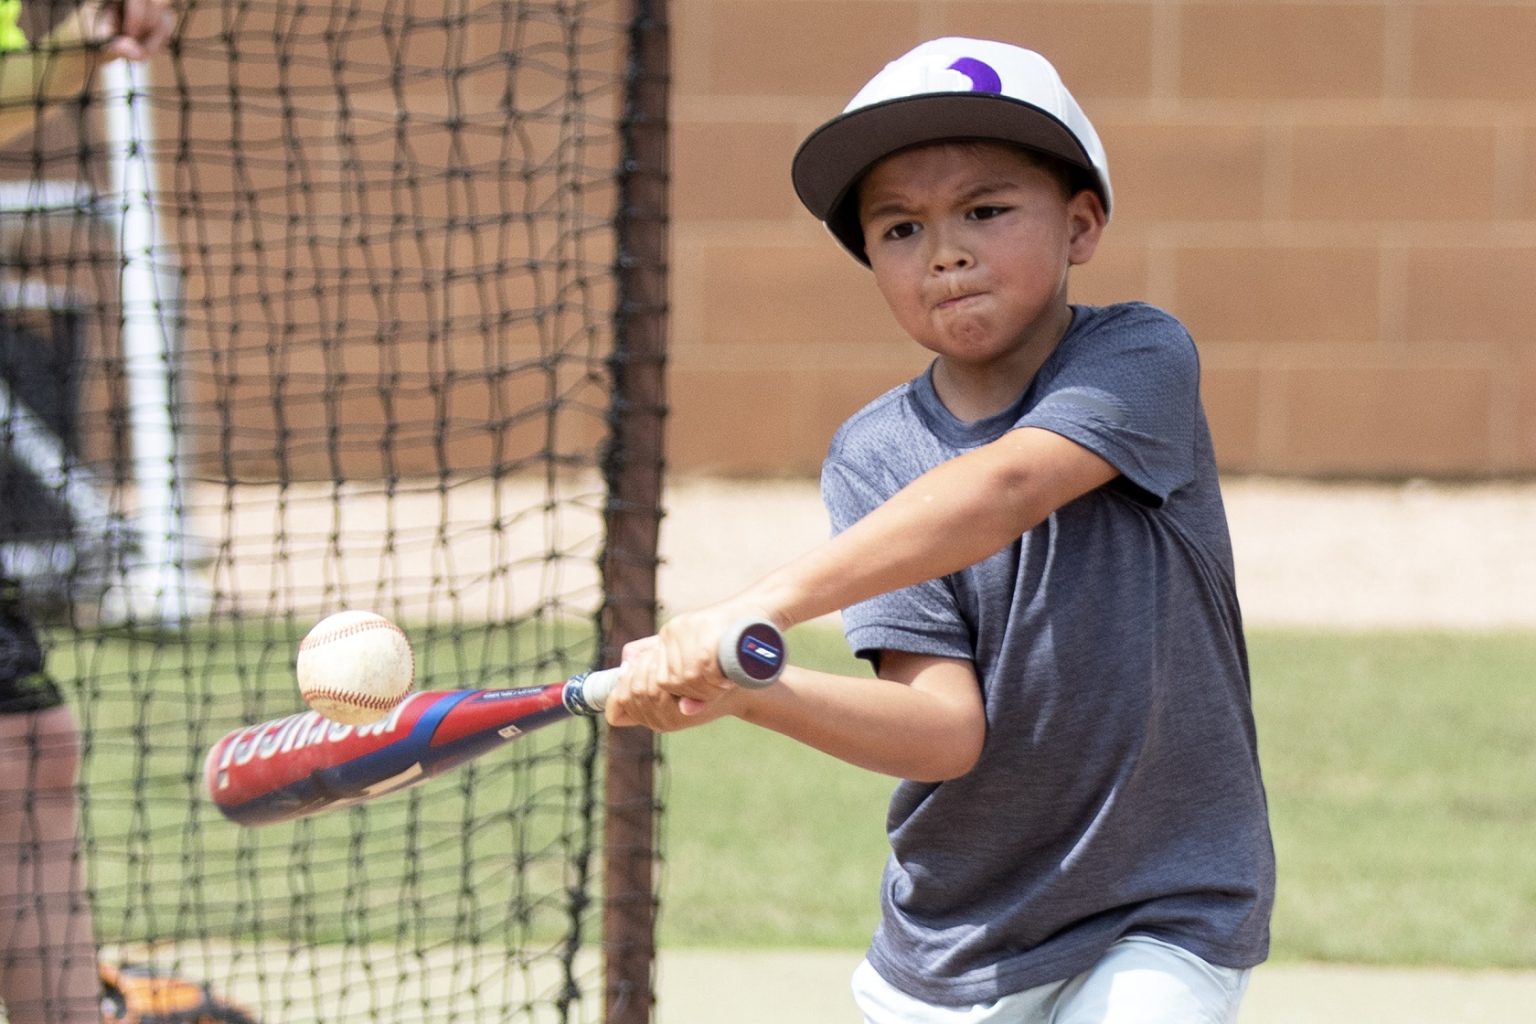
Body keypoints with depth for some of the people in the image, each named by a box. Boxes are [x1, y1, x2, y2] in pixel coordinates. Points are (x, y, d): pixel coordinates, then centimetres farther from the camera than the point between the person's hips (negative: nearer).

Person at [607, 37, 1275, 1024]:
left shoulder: (1142, 357, -10)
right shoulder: (872, 457, -1)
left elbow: (1007, 485, -31)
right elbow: (947, 732, -13)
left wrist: (767, 604, -40)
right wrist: (740, 689, -31)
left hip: (1160, 925, -4)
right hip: (951, 941, 4)